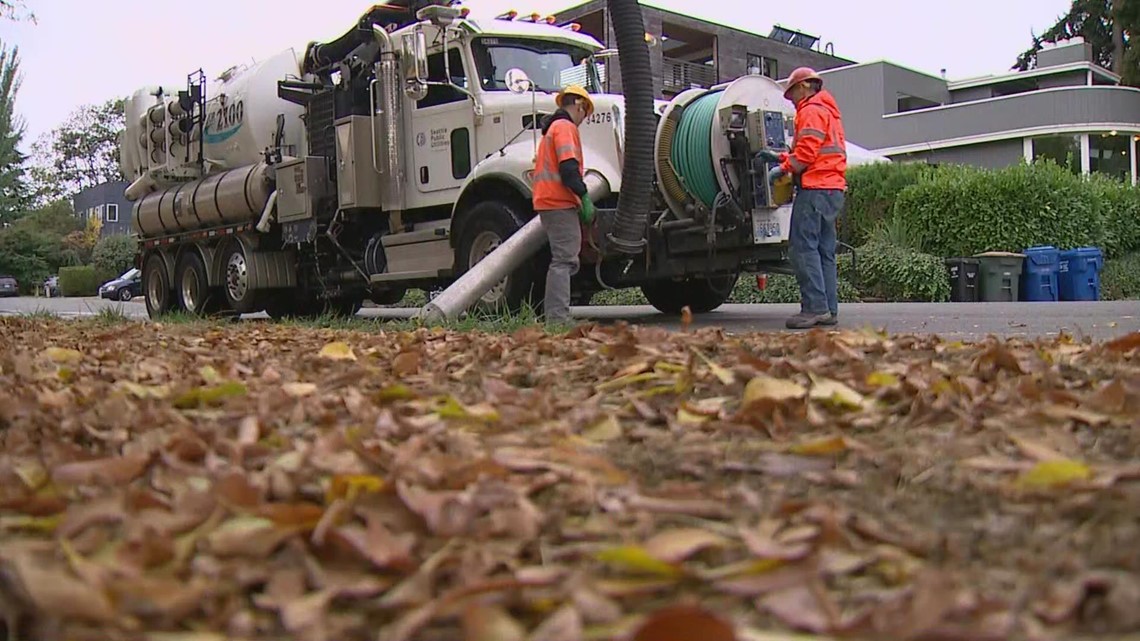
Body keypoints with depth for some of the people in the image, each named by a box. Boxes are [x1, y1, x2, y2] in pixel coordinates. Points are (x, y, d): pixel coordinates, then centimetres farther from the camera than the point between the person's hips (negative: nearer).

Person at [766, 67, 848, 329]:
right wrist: (784, 158, 17)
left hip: (816, 187, -10)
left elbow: (807, 151, -15)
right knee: (825, 250, 9)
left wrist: (782, 169, -6)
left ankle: (815, 307, -18)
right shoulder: (829, 111, 28)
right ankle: (829, 309, 8)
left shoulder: (812, 110, -4)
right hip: (834, 188, 10)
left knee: (804, 246, -13)